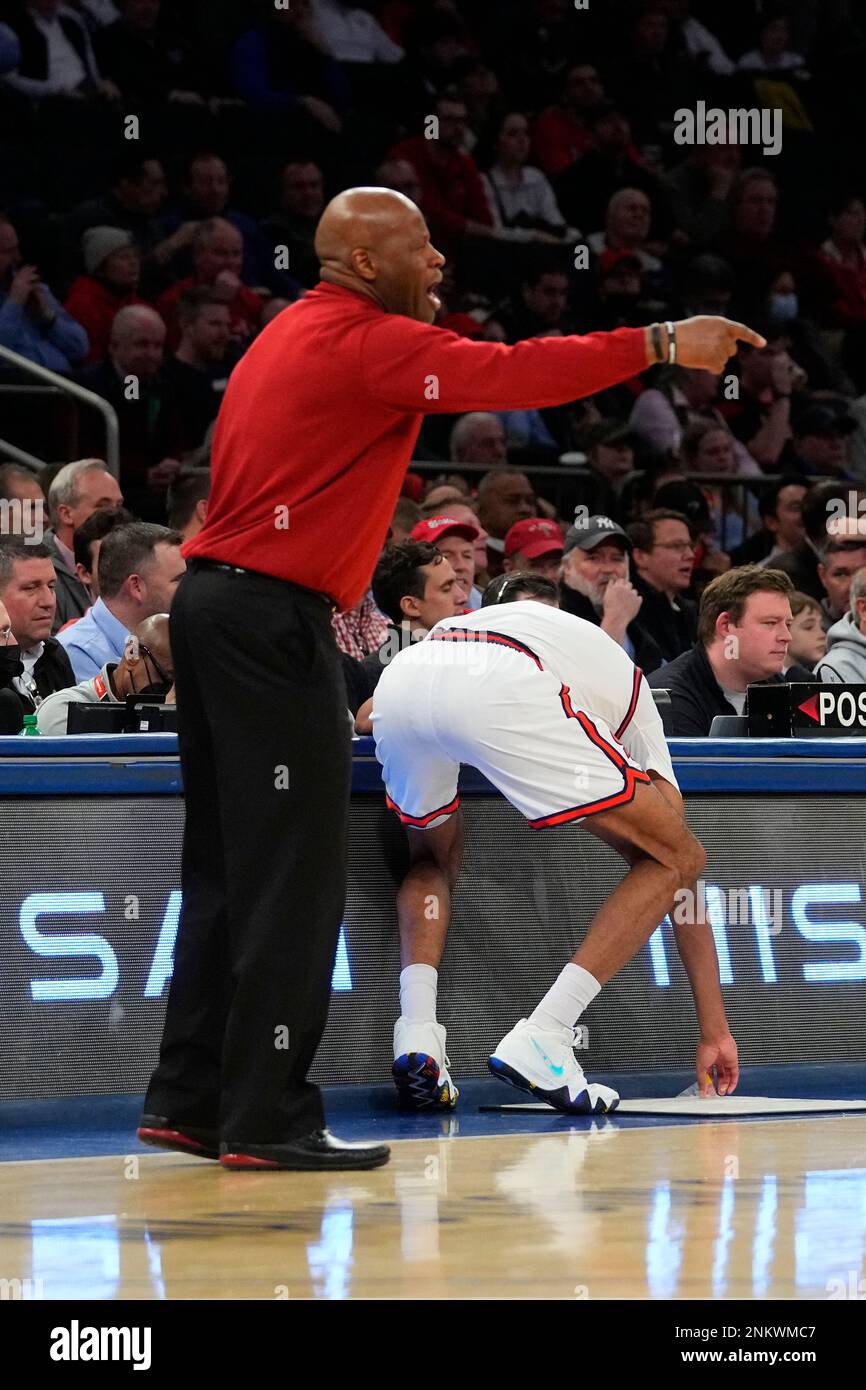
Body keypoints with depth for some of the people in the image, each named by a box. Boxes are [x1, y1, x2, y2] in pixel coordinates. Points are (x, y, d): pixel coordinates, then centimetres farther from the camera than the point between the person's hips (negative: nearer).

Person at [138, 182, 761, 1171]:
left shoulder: (296, 335, 18)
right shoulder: (367, 342, -12)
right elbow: (511, 375, -21)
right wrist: (660, 344, -20)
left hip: (215, 600, 10)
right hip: (273, 617, -10)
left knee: (229, 869, 12)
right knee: (294, 877, -8)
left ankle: (188, 1099, 14)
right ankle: (267, 1119, -8)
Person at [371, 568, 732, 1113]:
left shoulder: (458, 622, 45)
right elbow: (679, 866, 34)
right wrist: (714, 1030, 35)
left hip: (398, 683, 4)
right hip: (501, 692, -4)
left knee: (434, 858, 35)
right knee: (675, 858, 11)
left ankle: (415, 1034, 9)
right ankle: (539, 1041, -2)